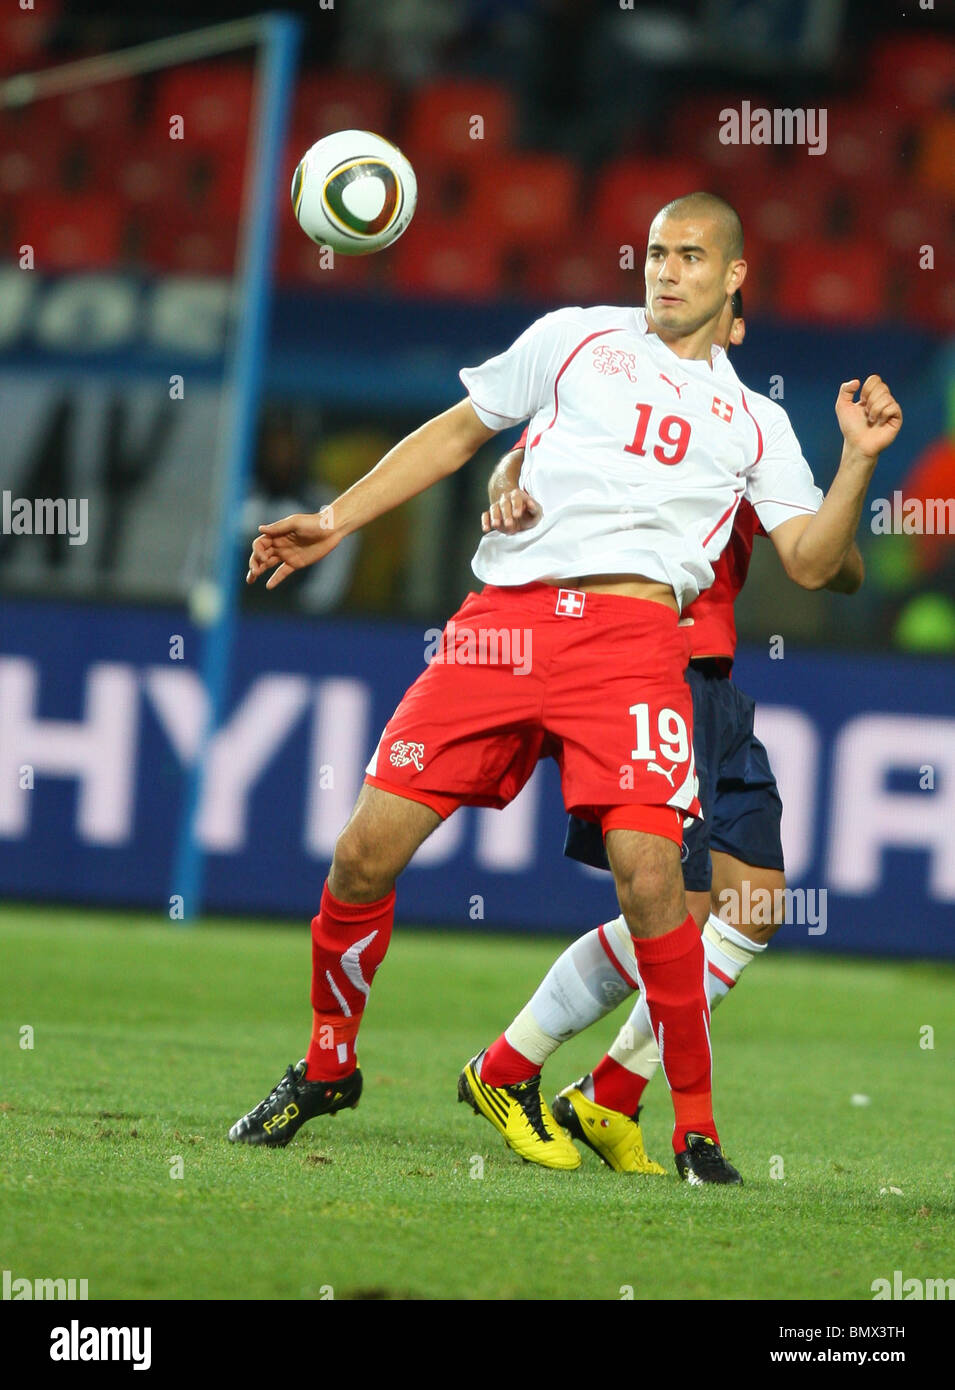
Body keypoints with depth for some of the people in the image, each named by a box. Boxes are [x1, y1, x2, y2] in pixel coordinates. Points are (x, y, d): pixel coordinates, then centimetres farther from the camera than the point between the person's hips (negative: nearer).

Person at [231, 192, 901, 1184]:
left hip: (631, 632, -1)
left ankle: (696, 1128, -6)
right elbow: (459, 431, 24)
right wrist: (335, 522, 19)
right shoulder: (576, 339, 19)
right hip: (501, 620, 1)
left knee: (648, 871, -20)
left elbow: (811, 562, 12)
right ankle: (327, 1067, 18)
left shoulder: (754, 423, 19)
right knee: (366, 850, -6)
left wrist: (860, 459, -3)